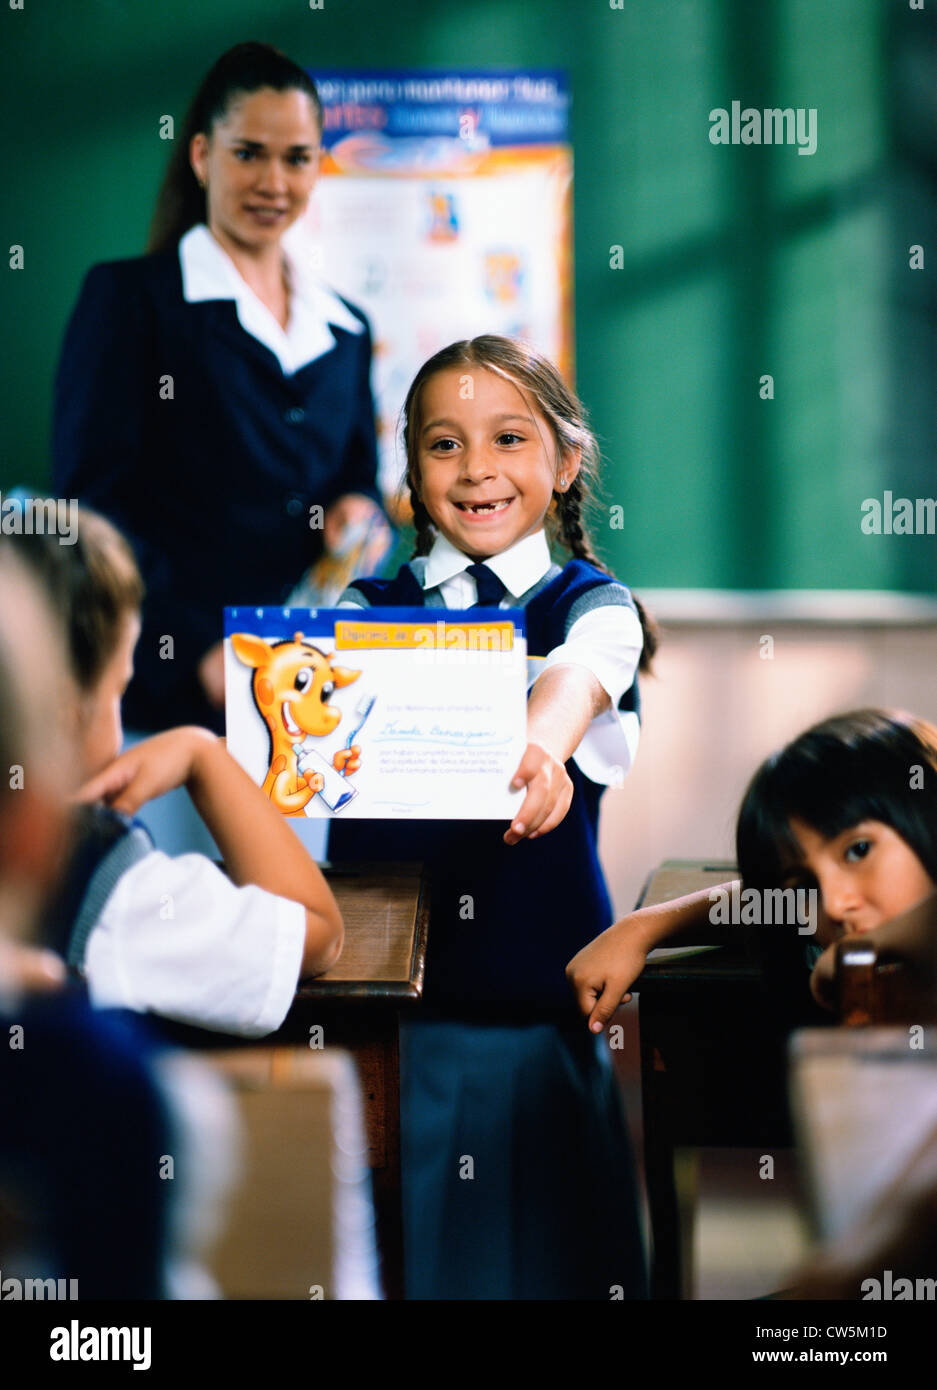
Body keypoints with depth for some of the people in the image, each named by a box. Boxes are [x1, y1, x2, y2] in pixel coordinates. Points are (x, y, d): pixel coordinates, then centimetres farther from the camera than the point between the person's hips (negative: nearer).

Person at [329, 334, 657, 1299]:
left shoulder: (593, 606, 2)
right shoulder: (369, 607, 11)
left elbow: (578, 679, -21)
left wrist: (541, 748, -44)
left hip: (538, 991, -2)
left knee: (533, 1243, 2)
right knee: (388, 1244, 5)